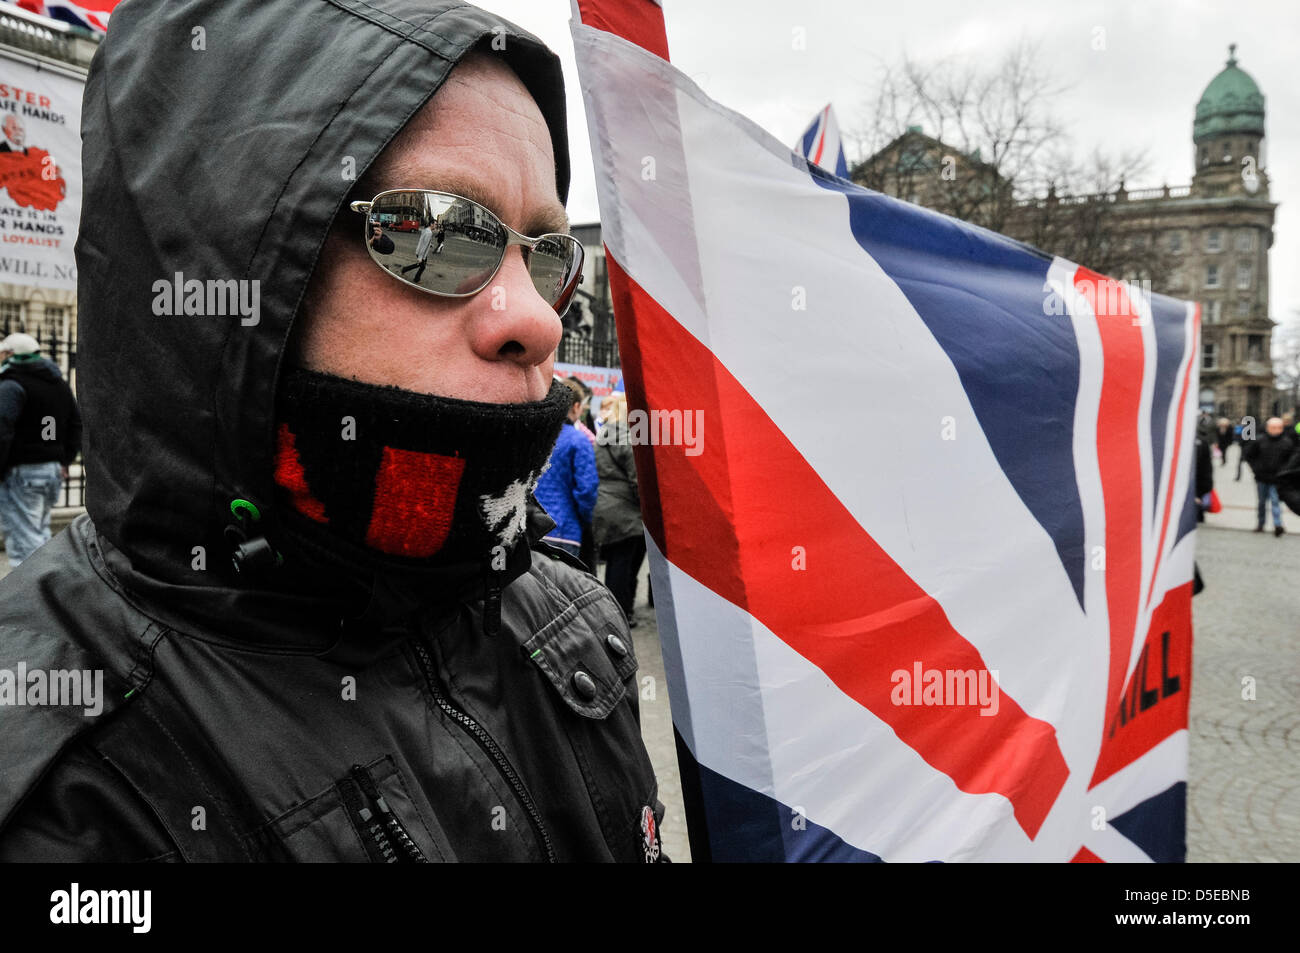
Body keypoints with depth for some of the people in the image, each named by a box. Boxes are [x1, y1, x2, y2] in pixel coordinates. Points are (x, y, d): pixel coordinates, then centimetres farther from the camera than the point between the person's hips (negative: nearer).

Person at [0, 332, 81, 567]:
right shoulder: (59, 384, 16)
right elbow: (77, 425, 22)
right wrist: (65, 461, 21)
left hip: (20, 472, -9)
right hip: (54, 471, 9)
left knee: (24, 541, -7)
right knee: (39, 535, 19)